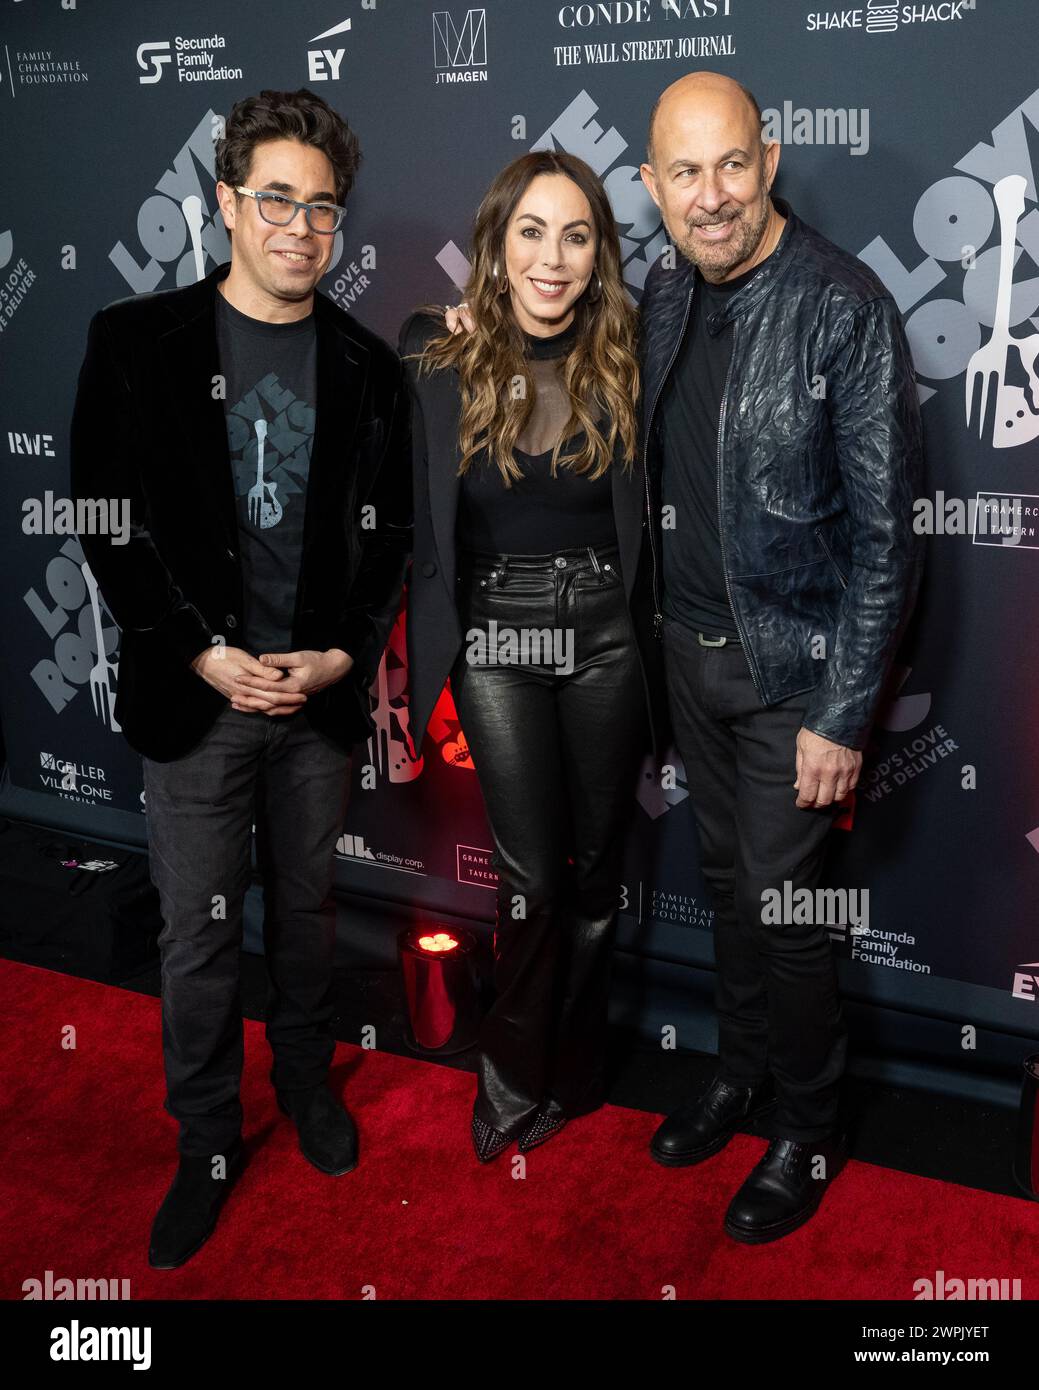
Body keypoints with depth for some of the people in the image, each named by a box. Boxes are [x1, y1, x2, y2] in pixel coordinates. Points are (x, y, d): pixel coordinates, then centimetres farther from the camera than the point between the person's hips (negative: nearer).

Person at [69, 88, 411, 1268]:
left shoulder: (369, 369, 5)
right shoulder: (136, 342, -3)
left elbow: (389, 535, 8)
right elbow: (106, 520, -5)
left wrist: (343, 654, -6)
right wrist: (206, 655, -12)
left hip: (321, 690, 2)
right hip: (195, 693, -2)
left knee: (306, 910, 16)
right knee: (199, 934, 6)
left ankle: (307, 1082, 38)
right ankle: (207, 1146, 24)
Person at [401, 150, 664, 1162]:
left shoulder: (621, 363, 0)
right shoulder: (435, 357, -6)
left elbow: (647, 517, 6)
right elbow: (411, 520, -3)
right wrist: (405, 655, -4)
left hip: (605, 634, 2)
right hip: (496, 636, -2)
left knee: (596, 860, 11)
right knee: (532, 875, -1)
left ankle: (568, 1069, 33)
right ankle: (517, 1077, 24)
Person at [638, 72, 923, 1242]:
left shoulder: (846, 309, -19)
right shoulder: (666, 289, 1)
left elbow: (887, 532, -18)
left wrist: (843, 716, -18)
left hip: (792, 664, -6)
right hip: (691, 647, 6)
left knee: (783, 903, 4)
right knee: (727, 876, 19)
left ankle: (808, 1129, 27)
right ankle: (741, 1071, 40)